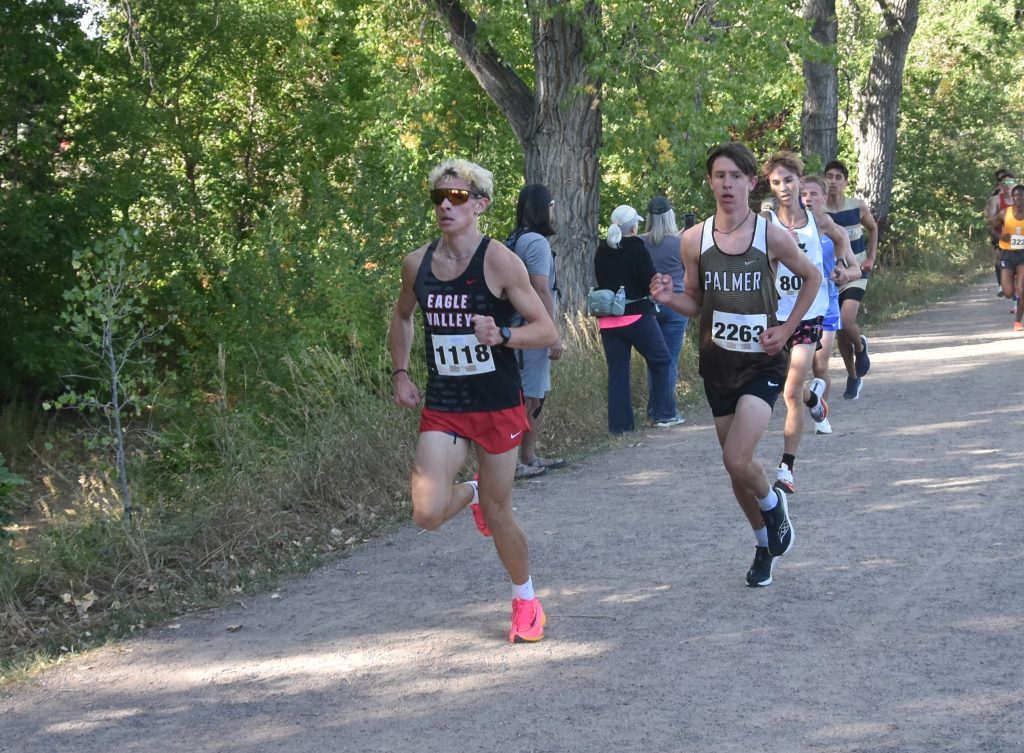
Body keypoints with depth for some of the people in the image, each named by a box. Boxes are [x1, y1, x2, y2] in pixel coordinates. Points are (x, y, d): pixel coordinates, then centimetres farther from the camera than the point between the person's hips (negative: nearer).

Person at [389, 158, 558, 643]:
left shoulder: (499, 261, -12)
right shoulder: (417, 263, 0)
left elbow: (547, 331, -11)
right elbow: (402, 316, 21)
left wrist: (502, 335, -29)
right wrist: (400, 373, 11)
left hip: (497, 407, -3)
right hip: (442, 407, 3)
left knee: (498, 514, 6)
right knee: (428, 515, -13)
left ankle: (526, 601, 32)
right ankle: (470, 493, 25)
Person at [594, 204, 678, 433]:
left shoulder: (602, 251, 6)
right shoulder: (637, 249, -11)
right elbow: (651, 283, -12)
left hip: (608, 319, 5)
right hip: (637, 316, -5)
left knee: (617, 370, 8)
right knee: (660, 361, 11)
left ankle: (619, 423, 6)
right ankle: (664, 414, 10)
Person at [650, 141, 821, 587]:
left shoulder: (772, 237, -9)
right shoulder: (695, 240, -2)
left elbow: (812, 278, 8)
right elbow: (695, 303, 8)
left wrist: (787, 329, -1)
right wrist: (668, 299, -14)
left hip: (762, 362, -3)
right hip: (717, 362, 3)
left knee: (737, 462, -18)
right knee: (736, 465, 11)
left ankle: (773, 504, 16)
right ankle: (765, 544, 34)